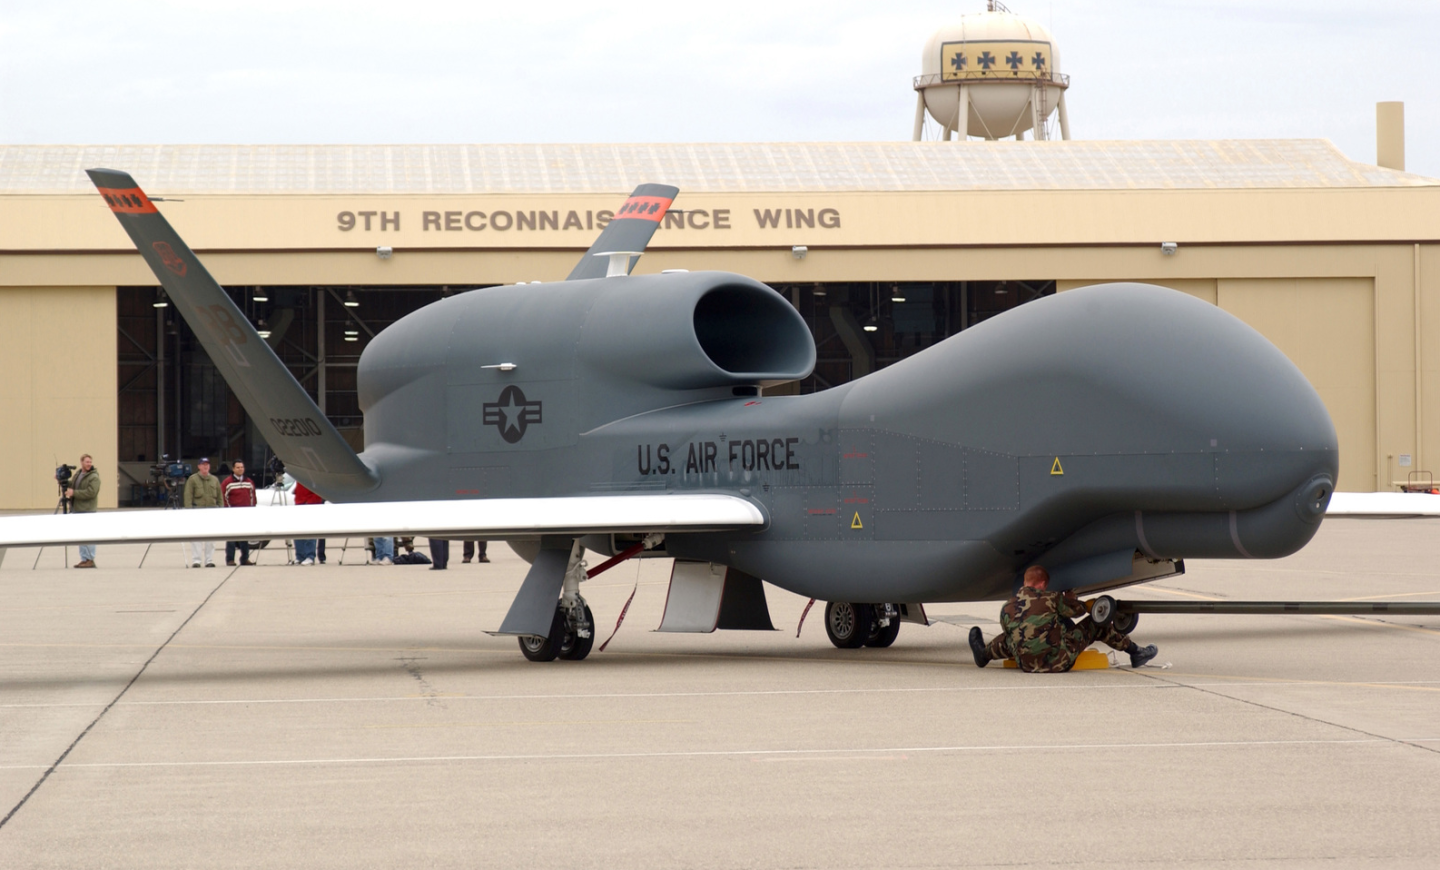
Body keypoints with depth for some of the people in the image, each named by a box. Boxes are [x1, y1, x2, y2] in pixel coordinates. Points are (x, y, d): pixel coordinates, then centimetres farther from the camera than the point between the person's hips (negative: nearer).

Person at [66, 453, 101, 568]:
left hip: (87, 511, -9)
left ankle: (90, 560, -6)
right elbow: (71, 486, 28)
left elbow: (91, 493, -20)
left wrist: (74, 493, -20)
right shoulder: (78, 475, 17)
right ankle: (84, 559, 15)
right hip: (76, 509, 9)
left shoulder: (94, 477, -9)